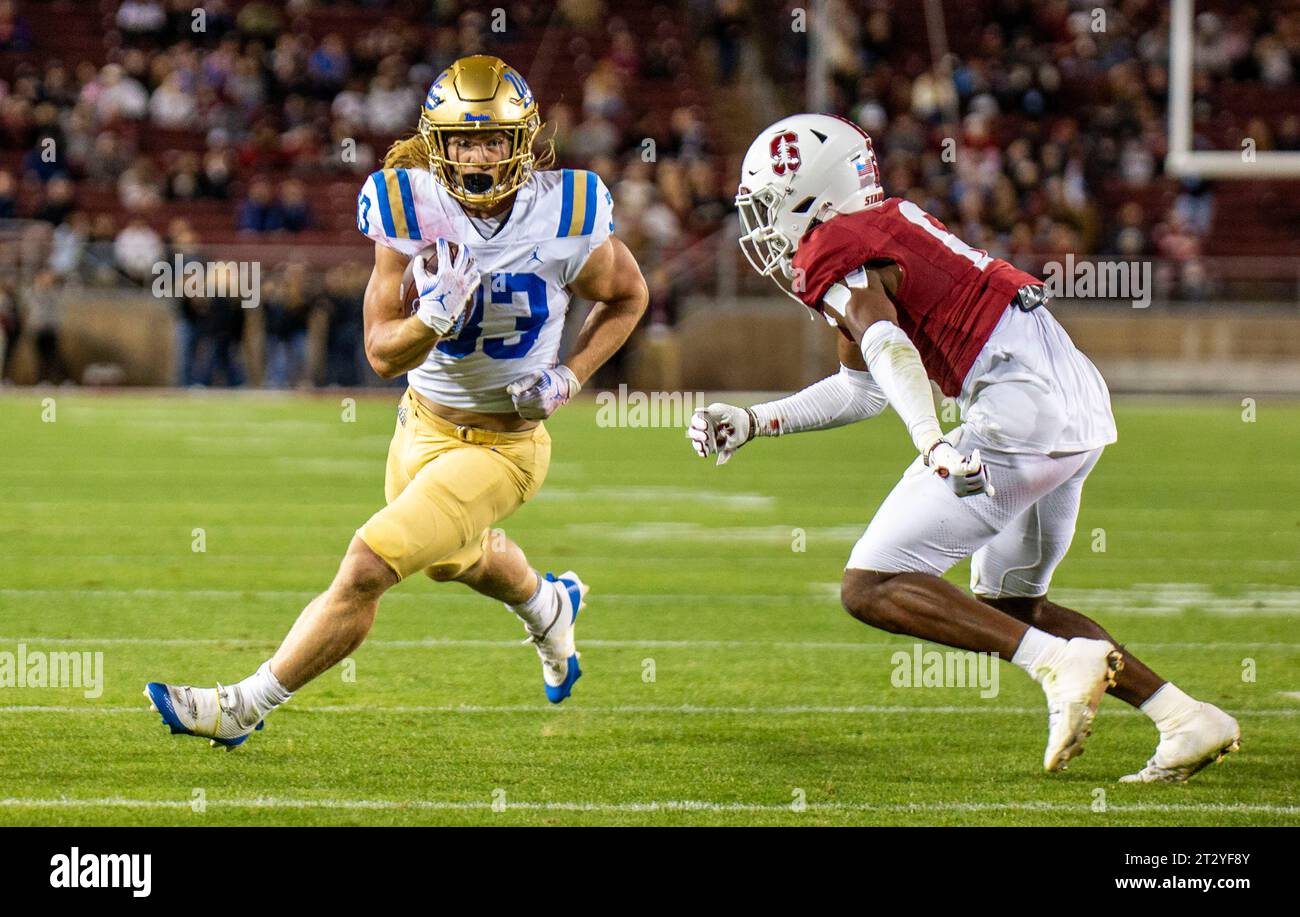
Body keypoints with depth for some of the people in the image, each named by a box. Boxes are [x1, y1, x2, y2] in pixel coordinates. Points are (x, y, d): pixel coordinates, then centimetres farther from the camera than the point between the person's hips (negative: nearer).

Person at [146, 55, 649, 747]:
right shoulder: (412, 211, -18)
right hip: (423, 423, 5)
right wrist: (439, 314, -36)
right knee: (453, 557, 32)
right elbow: (382, 353, -15)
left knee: (368, 567, -17)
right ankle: (549, 607, 66)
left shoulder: (565, 218, -21)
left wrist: (569, 377, -13)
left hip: (502, 445, -5)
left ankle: (244, 707, -3)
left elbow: (628, 297, 0)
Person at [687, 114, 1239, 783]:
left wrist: (932, 442, -39)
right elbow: (863, 389, 33)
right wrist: (751, 421, 33)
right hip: (1082, 408, 10)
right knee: (1008, 604, 23)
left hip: (1020, 414, -10)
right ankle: (1186, 719, 13)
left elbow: (888, 348, -24)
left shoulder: (834, 255, -4)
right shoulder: (889, 225, 25)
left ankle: (1061, 661, -18)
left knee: (870, 590, -7)